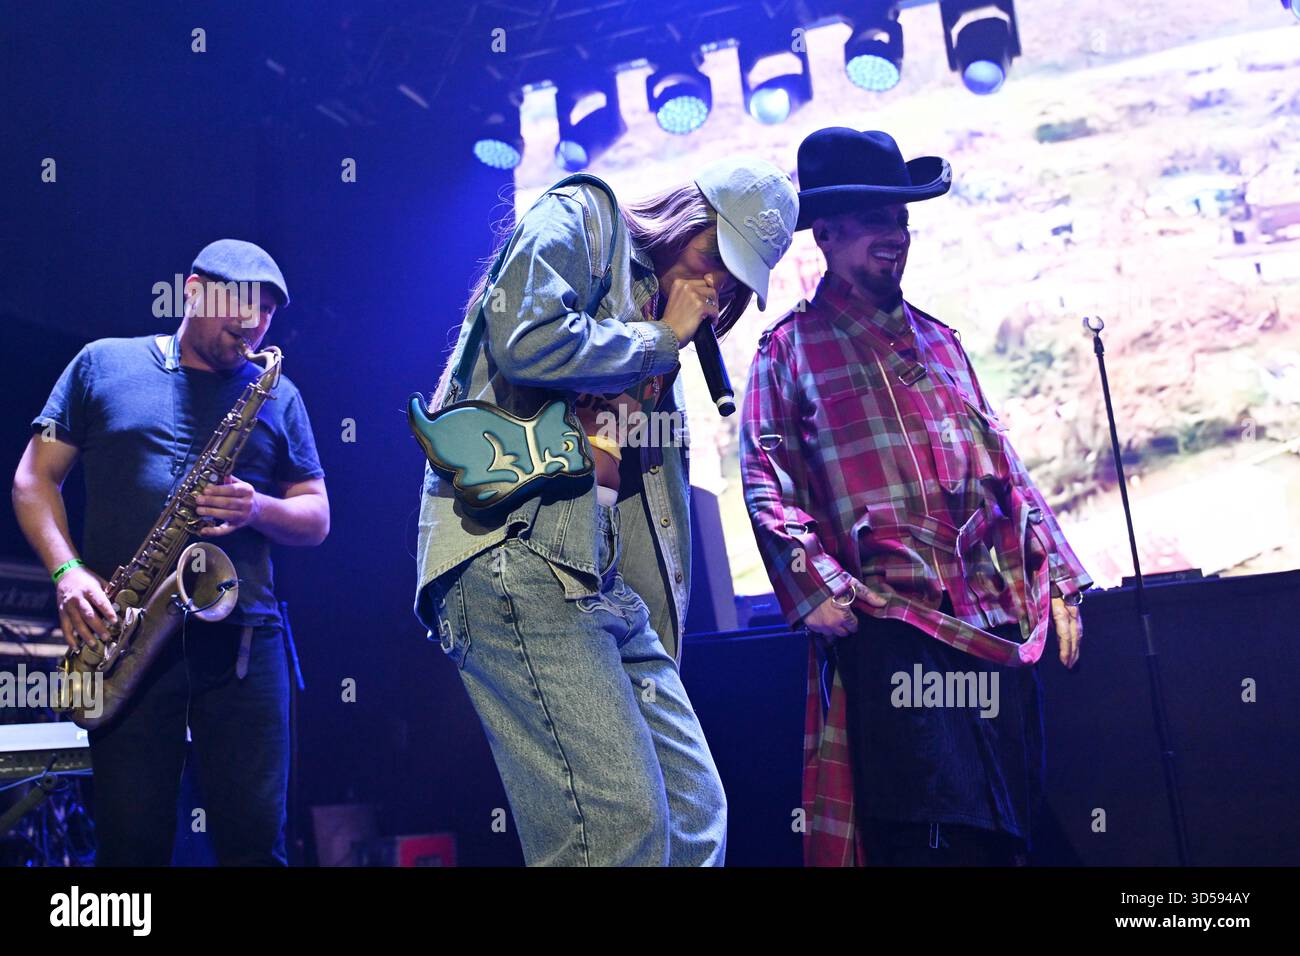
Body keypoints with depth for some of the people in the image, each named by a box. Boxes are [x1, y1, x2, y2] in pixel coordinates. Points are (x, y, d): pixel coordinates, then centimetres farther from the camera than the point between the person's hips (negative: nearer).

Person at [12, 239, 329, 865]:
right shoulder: (103, 364, 12)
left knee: (255, 838, -1)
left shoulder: (277, 396, 15)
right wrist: (67, 569, -7)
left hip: (242, 638, 1)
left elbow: (316, 519, 14)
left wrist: (256, 509, -8)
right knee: (132, 842, 2)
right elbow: (34, 477, 10)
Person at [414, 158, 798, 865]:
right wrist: (661, 338, -1)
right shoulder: (578, 218, 5)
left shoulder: (661, 339, 27)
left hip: (604, 579, 9)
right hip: (516, 552, -9)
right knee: (625, 825, -17)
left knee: (697, 819, 6)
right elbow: (529, 343, -17)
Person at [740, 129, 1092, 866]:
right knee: (927, 833, -6)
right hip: (890, 625, -5)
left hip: (1001, 620, 6)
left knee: (1004, 830, 10)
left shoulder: (939, 340, 20)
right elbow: (767, 482, -5)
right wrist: (816, 588, -16)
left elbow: (1004, 469, 19)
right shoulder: (792, 347, 4)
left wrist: (1058, 580, 13)